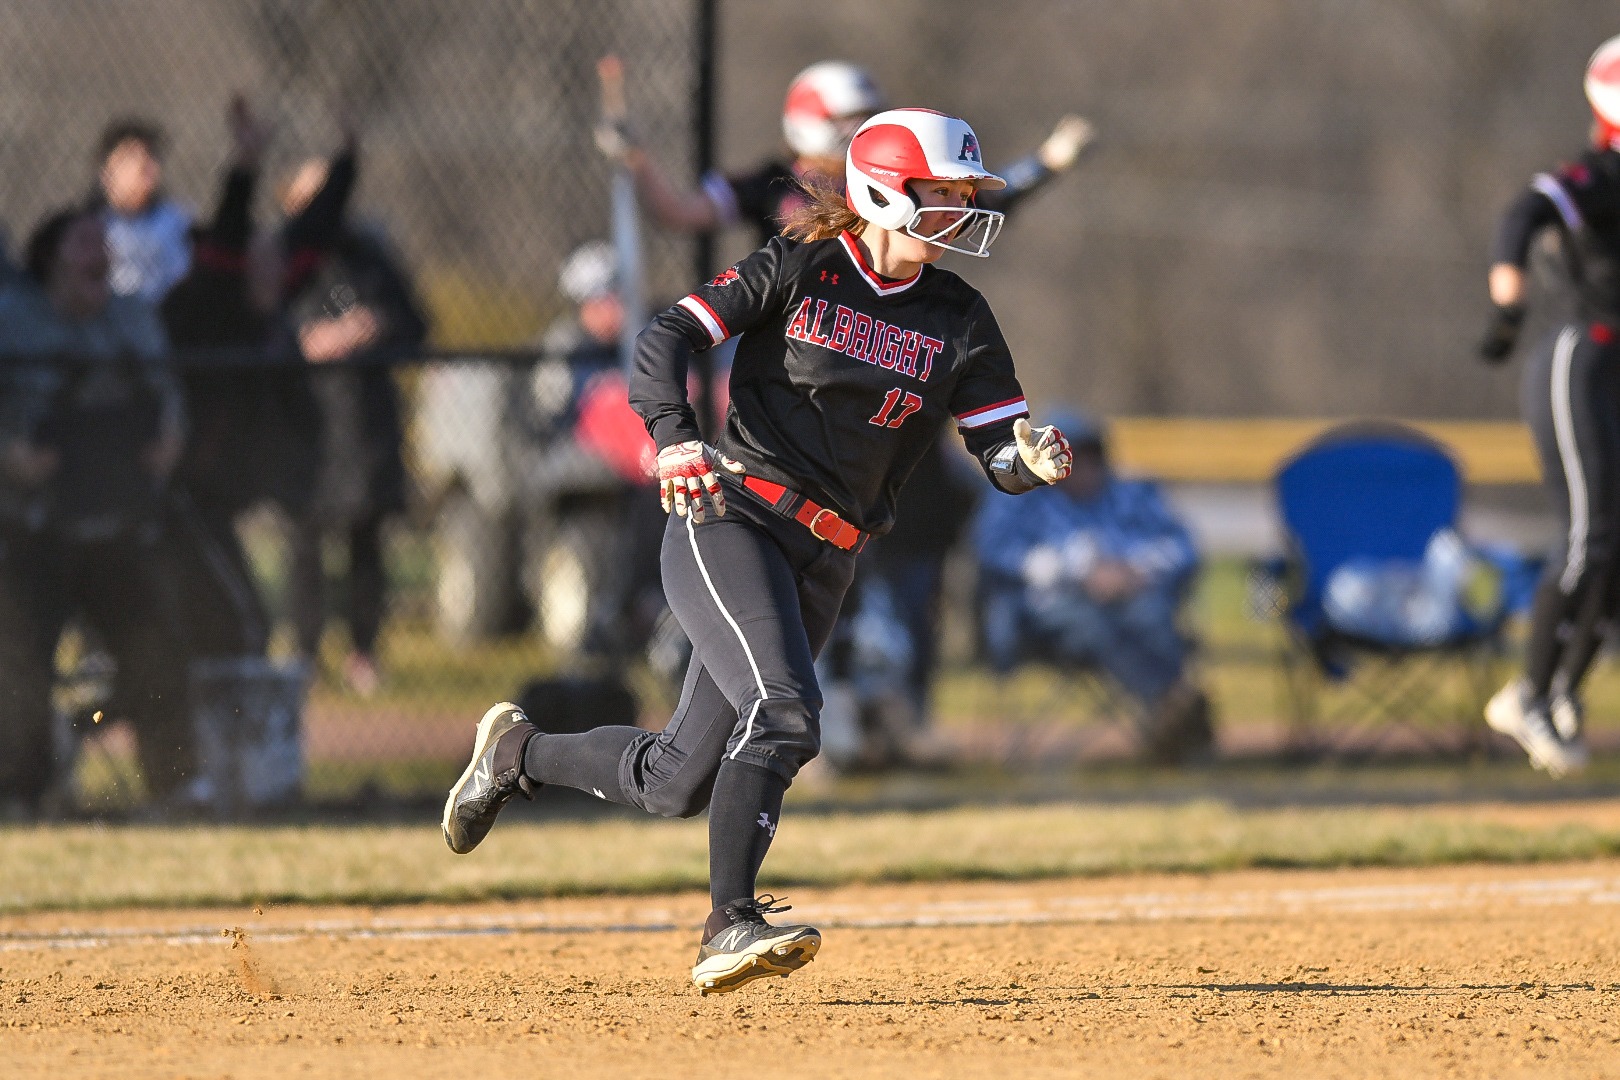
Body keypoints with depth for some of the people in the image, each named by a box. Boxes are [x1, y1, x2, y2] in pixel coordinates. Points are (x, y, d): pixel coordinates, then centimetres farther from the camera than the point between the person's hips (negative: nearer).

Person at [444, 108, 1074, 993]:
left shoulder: (958, 321, 8)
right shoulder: (796, 268, -2)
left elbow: (1003, 456, 5)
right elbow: (667, 338, -10)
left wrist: (1034, 459, -19)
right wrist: (674, 436, -28)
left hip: (823, 564, 5)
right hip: (728, 520, -5)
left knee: (676, 785, 7)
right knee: (784, 709, -29)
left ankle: (520, 753, 33)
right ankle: (729, 930, -31)